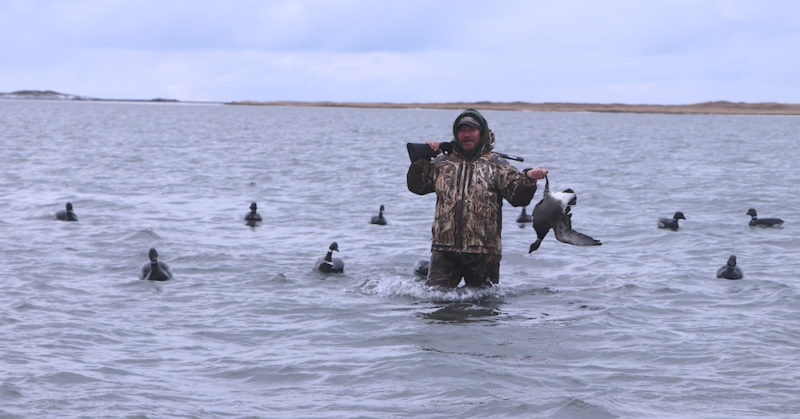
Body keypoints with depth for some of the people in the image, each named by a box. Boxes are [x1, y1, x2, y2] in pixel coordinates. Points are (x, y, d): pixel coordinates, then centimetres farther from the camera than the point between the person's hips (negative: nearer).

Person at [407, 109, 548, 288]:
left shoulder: (496, 165, 5)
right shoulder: (442, 163, 14)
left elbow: (517, 196, -4)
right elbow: (416, 186, 14)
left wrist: (528, 179, -24)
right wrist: (422, 158, 2)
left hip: (483, 252, -1)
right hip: (444, 250, 2)